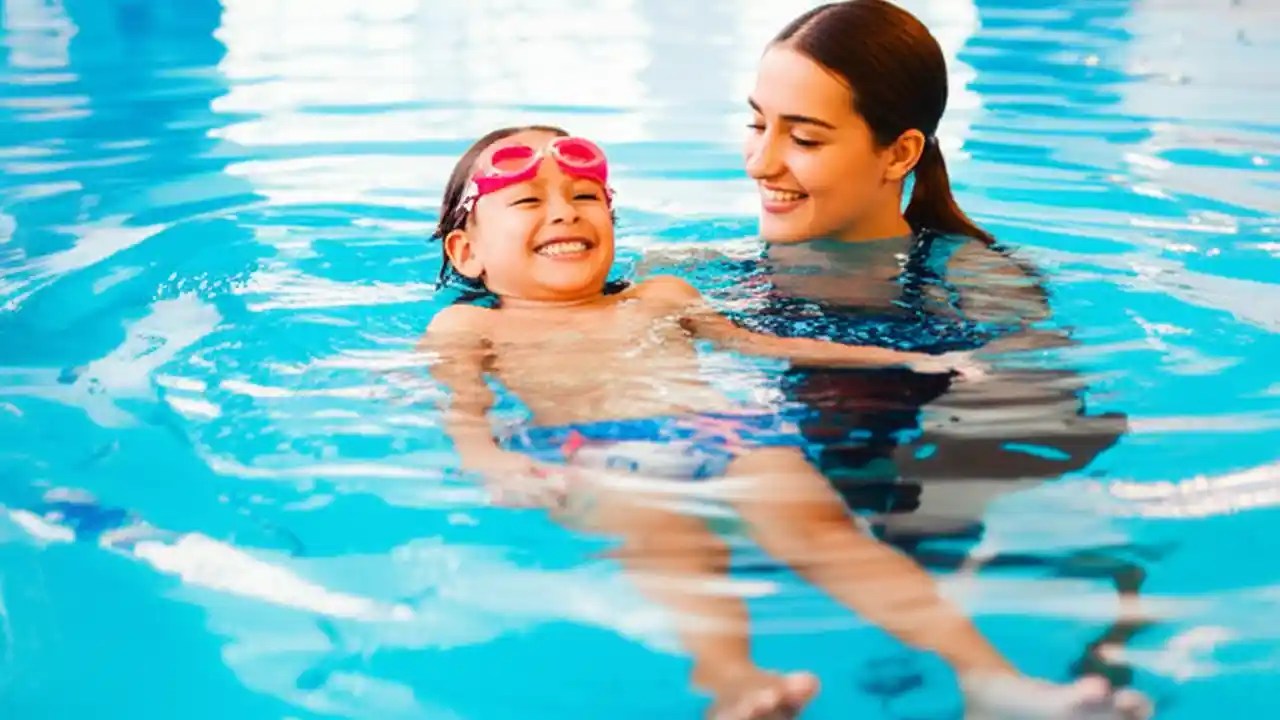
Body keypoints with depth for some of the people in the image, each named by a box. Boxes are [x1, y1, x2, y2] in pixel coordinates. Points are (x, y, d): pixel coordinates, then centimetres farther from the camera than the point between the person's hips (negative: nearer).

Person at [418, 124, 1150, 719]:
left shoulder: (660, 296, 35)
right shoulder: (466, 325, 24)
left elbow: (769, 343, 31)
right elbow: (458, 404, 9)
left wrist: (912, 360, 22)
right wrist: (487, 459, -17)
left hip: (725, 426, 3)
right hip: (585, 448, -3)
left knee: (820, 522, -27)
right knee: (676, 544, -38)